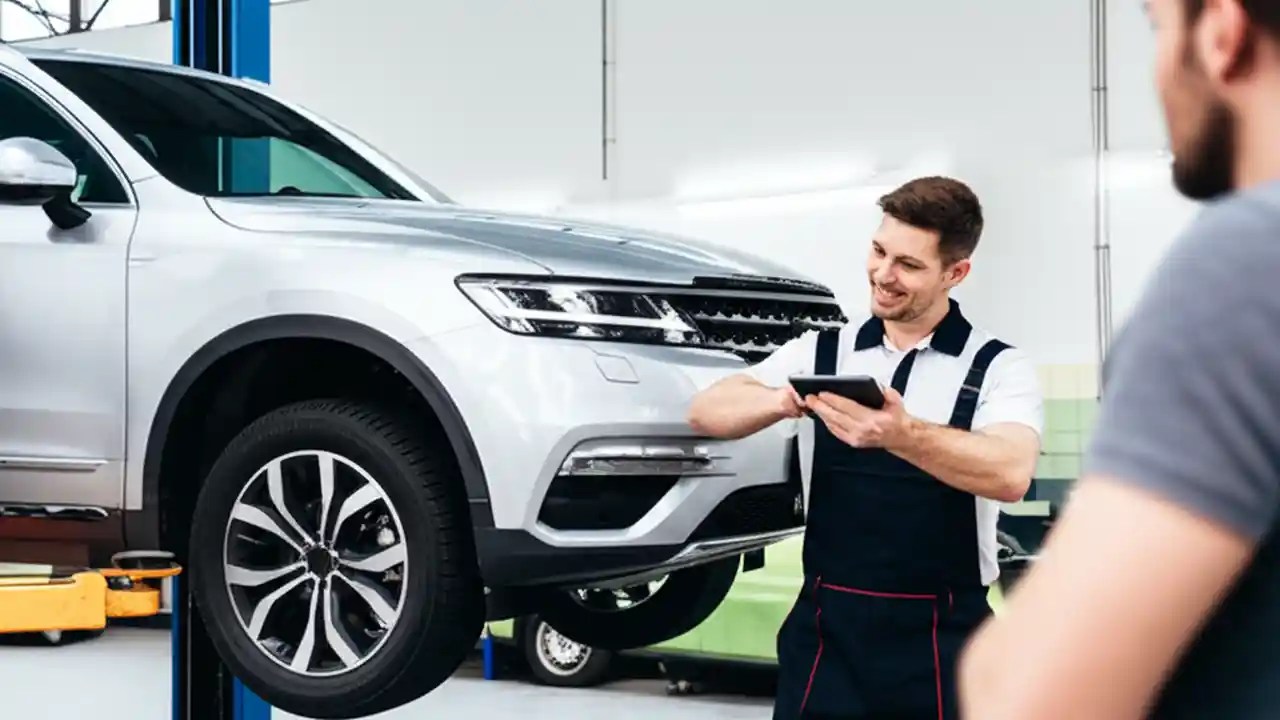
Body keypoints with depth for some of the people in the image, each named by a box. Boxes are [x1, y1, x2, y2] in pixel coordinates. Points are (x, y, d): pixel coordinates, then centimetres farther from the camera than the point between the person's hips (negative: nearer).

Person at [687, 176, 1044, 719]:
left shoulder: (998, 368, -4)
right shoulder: (820, 354, 5)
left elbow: (1010, 475, -22)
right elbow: (706, 413, -5)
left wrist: (901, 434, -39)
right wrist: (780, 401, -27)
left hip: (941, 639, -2)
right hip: (827, 630, 2)